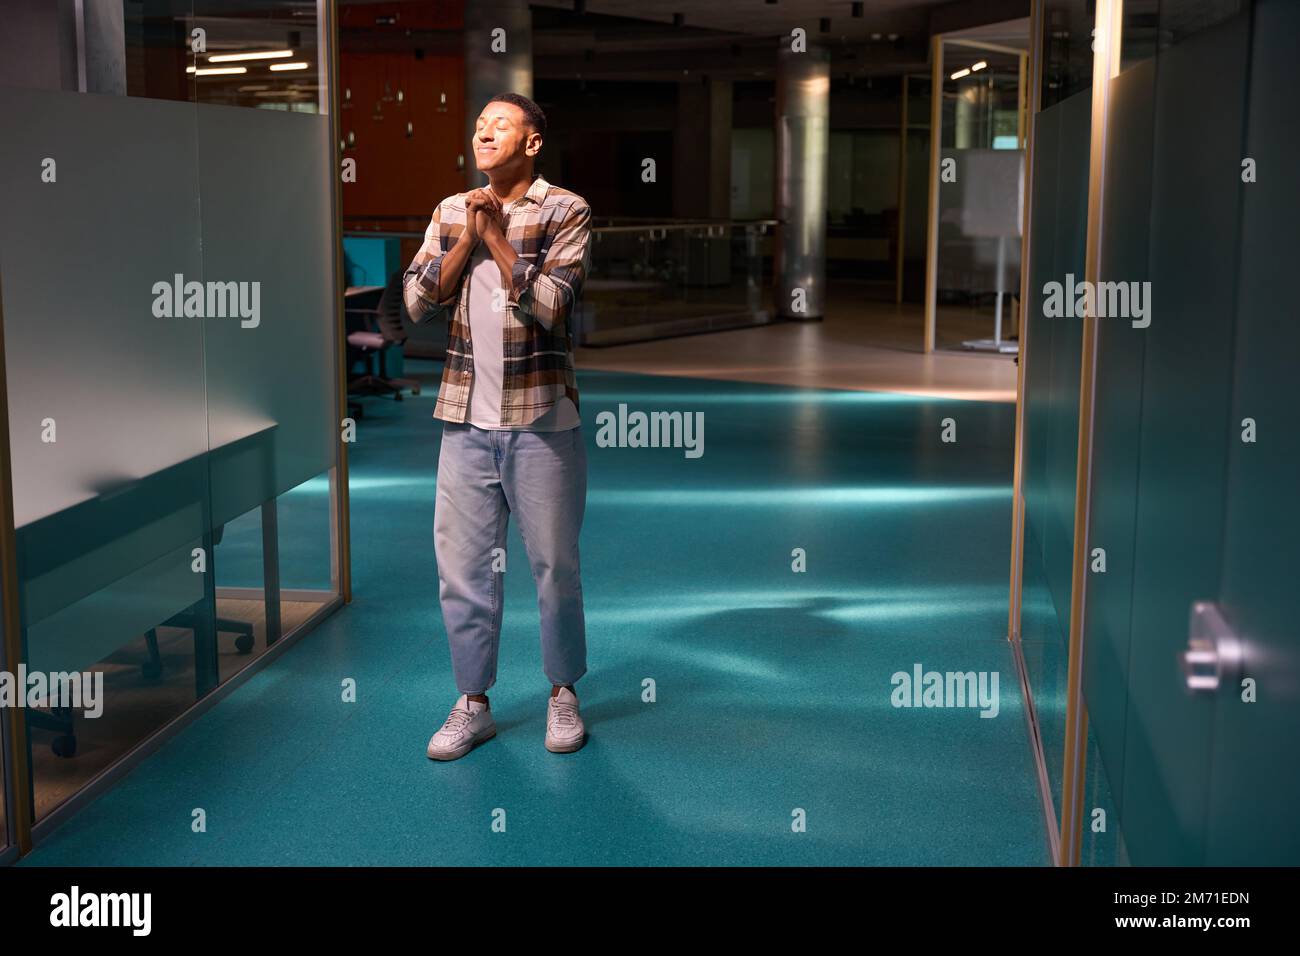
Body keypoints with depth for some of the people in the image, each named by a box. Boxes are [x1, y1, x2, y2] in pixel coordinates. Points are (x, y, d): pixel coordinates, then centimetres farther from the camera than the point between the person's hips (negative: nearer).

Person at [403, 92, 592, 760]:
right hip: (466, 419, 4)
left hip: (540, 419, -4)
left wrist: (495, 235, -12)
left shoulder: (565, 211, -4)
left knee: (554, 565, 8)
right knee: (462, 567, 7)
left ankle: (563, 693, 25)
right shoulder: (449, 213, 10)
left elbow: (549, 303, -16)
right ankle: (473, 703, 20)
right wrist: (467, 237, -7)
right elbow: (417, 302, 1)